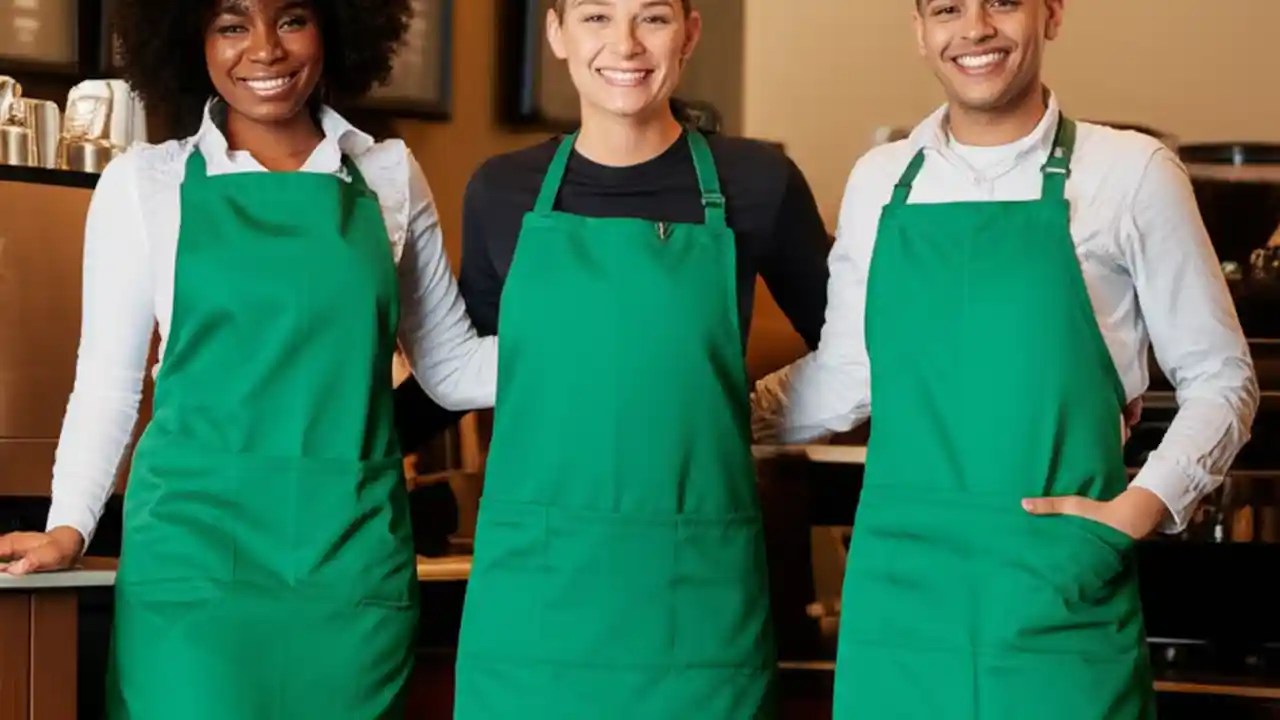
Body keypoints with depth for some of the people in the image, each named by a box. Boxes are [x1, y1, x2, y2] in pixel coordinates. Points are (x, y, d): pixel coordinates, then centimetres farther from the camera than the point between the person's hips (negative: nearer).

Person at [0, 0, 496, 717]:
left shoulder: (390, 178, 8)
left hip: (352, 560, 2)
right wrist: (68, 529, -4)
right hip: (196, 550, -1)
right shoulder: (145, 184, 4)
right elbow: (108, 380, 7)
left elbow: (454, 368, 11)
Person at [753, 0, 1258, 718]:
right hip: (900, 585, 3)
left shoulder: (1131, 172, -2)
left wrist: (1143, 507, -10)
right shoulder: (878, 181, 8)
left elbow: (1220, 379, 3)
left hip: (1062, 594, -3)